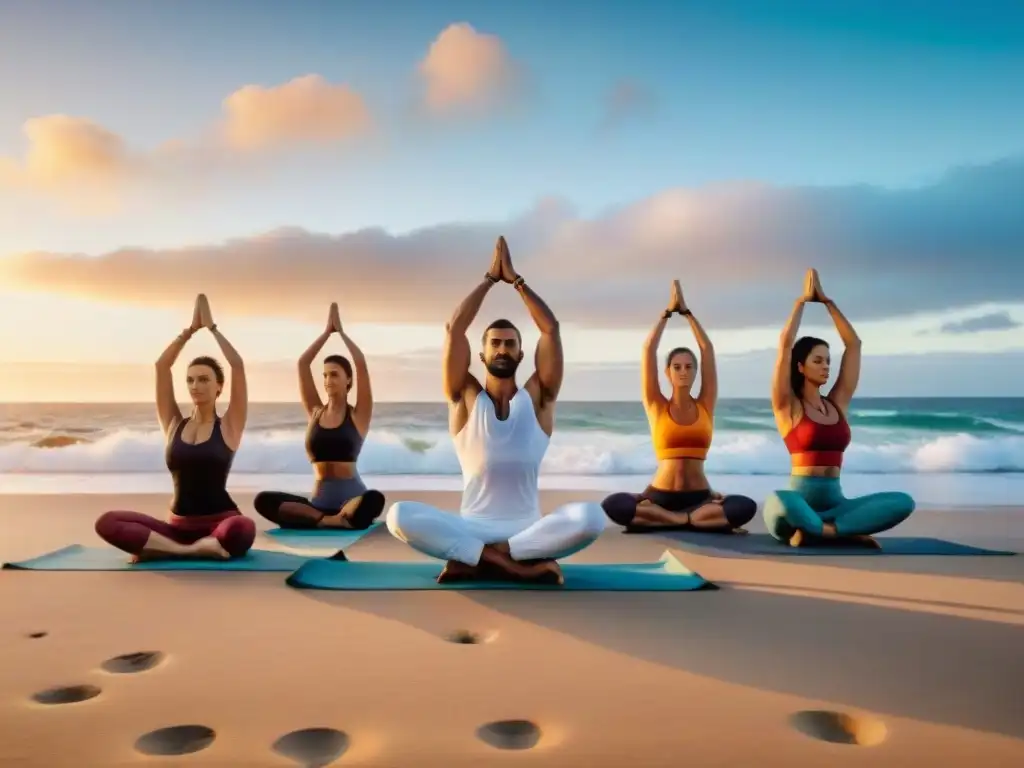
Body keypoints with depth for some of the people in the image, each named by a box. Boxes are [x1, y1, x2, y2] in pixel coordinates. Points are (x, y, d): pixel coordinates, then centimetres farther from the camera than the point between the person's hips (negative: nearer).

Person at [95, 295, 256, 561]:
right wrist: (191, 328, 9)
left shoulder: (228, 426, 2)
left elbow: (238, 365, -6)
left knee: (243, 529, -40)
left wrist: (211, 326, 3)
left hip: (219, 522, -3)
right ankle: (193, 550, -24)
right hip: (178, 526, 3)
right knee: (107, 523, -22)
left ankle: (162, 549, -20)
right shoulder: (174, 425, 10)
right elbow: (161, 366, 6)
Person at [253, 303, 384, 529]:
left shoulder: (358, 415, 1)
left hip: (350, 499, -3)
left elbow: (361, 363, -8)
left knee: (375, 499, -39)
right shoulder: (315, 412, 11)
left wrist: (341, 331, 2)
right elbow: (302, 364, 7)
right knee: (263, 500, -21)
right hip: (319, 500, 4)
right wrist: (327, 331, 10)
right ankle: (331, 520, -26)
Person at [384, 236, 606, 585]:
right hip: (472, 525, 0)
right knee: (399, 516, -29)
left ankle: (477, 559, -21)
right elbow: (454, 329, -2)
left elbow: (551, 328, 0)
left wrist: (515, 278, 6)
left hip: (527, 526, 1)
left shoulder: (537, 397, 7)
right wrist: (490, 277, 5)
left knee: (591, 517, -31)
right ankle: (519, 563, -27)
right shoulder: (465, 397, 7)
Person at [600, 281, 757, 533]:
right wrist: (668, 311, 4)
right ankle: (699, 520, -20)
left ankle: (661, 519, -17)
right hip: (660, 496, -1)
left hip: (699, 497, 1)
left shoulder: (705, 406, 7)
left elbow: (708, 349, 4)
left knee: (746, 507, -29)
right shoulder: (657, 406, 5)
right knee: (612, 504, -31)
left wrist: (686, 311, 7)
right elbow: (648, 350, -1)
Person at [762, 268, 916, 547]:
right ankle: (845, 531, -22)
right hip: (799, 500, -5)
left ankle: (815, 529, -19)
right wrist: (802, 300, 1)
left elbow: (854, 344, 14)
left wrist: (827, 301, 15)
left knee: (903, 502, -20)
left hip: (834, 501, 5)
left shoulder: (838, 403, 14)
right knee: (777, 503, -42)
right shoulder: (788, 406, 0)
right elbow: (785, 344, -9)